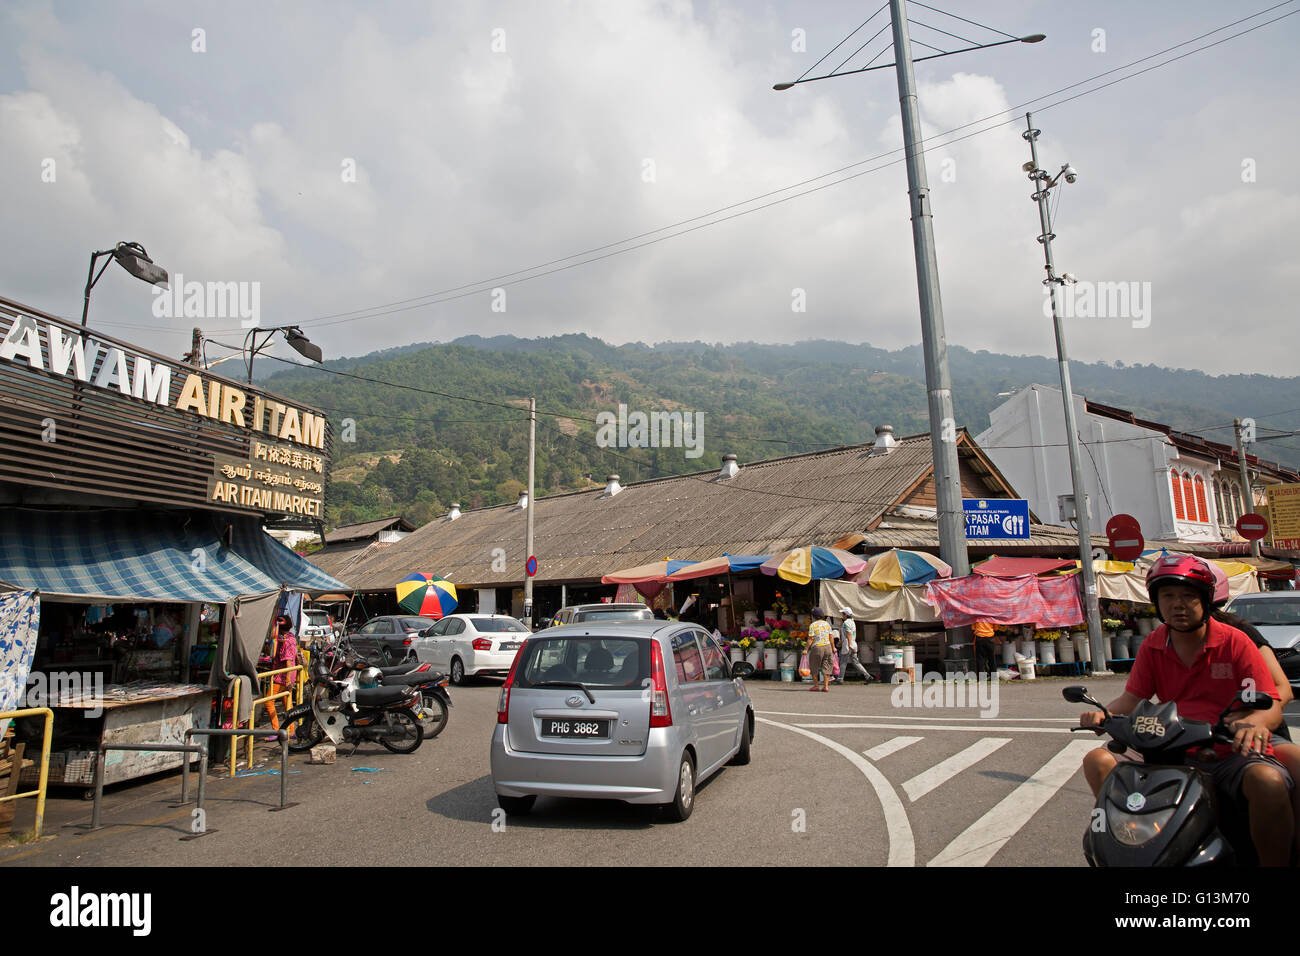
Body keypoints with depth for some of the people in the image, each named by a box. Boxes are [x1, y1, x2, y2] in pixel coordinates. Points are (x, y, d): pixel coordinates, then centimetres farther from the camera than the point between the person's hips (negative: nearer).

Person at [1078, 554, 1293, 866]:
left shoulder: (1234, 642, -3)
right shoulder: (1153, 646, 7)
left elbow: (1272, 708, -8)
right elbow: (1131, 698, 5)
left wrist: (1253, 722, -33)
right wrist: (1102, 713, -18)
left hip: (1231, 753, -3)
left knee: (1268, 781, -36)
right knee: (1097, 761, -14)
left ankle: (1274, 863, -15)